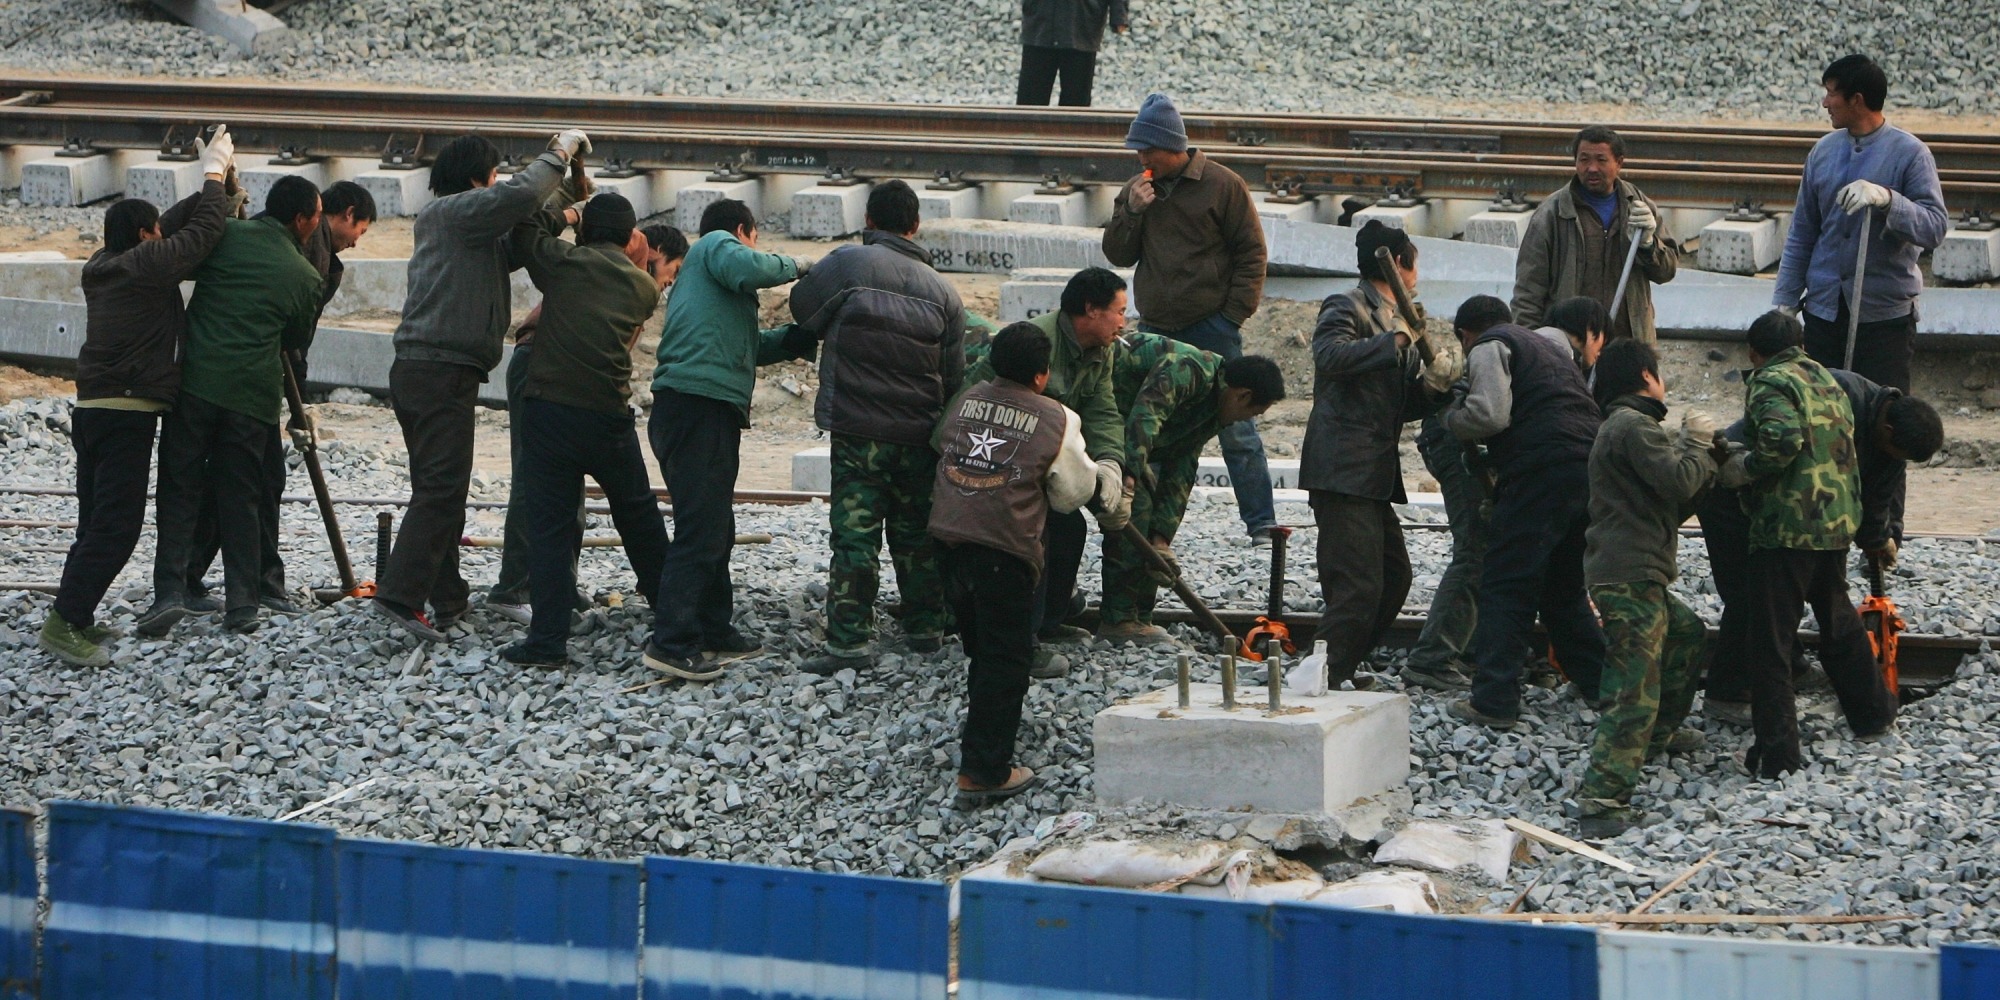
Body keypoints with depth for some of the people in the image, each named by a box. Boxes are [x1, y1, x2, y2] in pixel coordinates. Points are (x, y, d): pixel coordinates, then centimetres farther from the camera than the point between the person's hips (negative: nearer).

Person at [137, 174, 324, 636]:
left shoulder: (227, 234, 0)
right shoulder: (305, 277, 6)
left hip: (197, 379, -1)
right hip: (254, 392, 1)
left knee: (180, 488, 3)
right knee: (241, 499, 10)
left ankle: (169, 591, -10)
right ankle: (242, 603, 8)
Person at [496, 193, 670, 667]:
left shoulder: (563, 261, -1)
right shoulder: (643, 286, 9)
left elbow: (519, 228, 7)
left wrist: (562, 217, 21)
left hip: (548, 409, -2)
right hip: (610, 413, 2)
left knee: (549, 522, 0)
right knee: (639, 517, 20)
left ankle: (548, 640, -5)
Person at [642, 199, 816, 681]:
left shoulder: (706, 264, 30)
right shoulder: (717, 243, 3)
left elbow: (750, 346, 27)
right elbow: (746, 269, -20)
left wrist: (801, 335, 20)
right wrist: (793, 265, -4)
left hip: (712, 411, 11)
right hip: (696, 402, -11)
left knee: (717, 529, 19)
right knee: (701, 528, -13)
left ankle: (712, 630, 28)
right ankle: (671, 642, -17)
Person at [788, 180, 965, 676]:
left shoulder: (845, 265, -8)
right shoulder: (941, 290, 4)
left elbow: (802, 309, 7)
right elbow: (953, 378, 8)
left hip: (858, 431, -4)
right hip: (919, 432, 4)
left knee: (854, 535, -4)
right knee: (916, 533, 17)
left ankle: (850, 641, -9)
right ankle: (926, 629, 25)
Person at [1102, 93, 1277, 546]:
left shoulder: (1222, 185, -4)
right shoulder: (1137, 189, 11)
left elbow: (1251, 252, -2)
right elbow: (1117, 254, 10)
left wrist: (1234, 313, -9)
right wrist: (1132, 212, -7)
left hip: (1211, 326, -5)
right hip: (1156, 328, 5)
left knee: (1235, 427, -6)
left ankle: (1260, 522, -3)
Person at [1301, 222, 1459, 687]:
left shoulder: (1398, 323, 23)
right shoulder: (1347, 308, -5)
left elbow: (1410, 405, 21)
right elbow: (1330, 355, -26)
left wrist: (1436, 383, 1)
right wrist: (1395, 340, -22)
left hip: (1376, 471, 10)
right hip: (1342, 470, -10)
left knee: (1394, 575, 13)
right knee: (1359, 584, -14)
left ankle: (1340, 670, 20)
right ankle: (1321, 679, -13)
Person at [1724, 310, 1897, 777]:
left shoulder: (1770, 383, -11)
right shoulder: (1825, 379, 15)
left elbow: (1782, 440, -27)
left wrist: (1744, 468, -14)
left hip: (1786, 527, -8)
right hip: (1837, 521, 8)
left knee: (1769, 641, -2)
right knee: (1838, 618, 29)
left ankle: (1777, 752, -6)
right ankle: (1871, 711, 43)